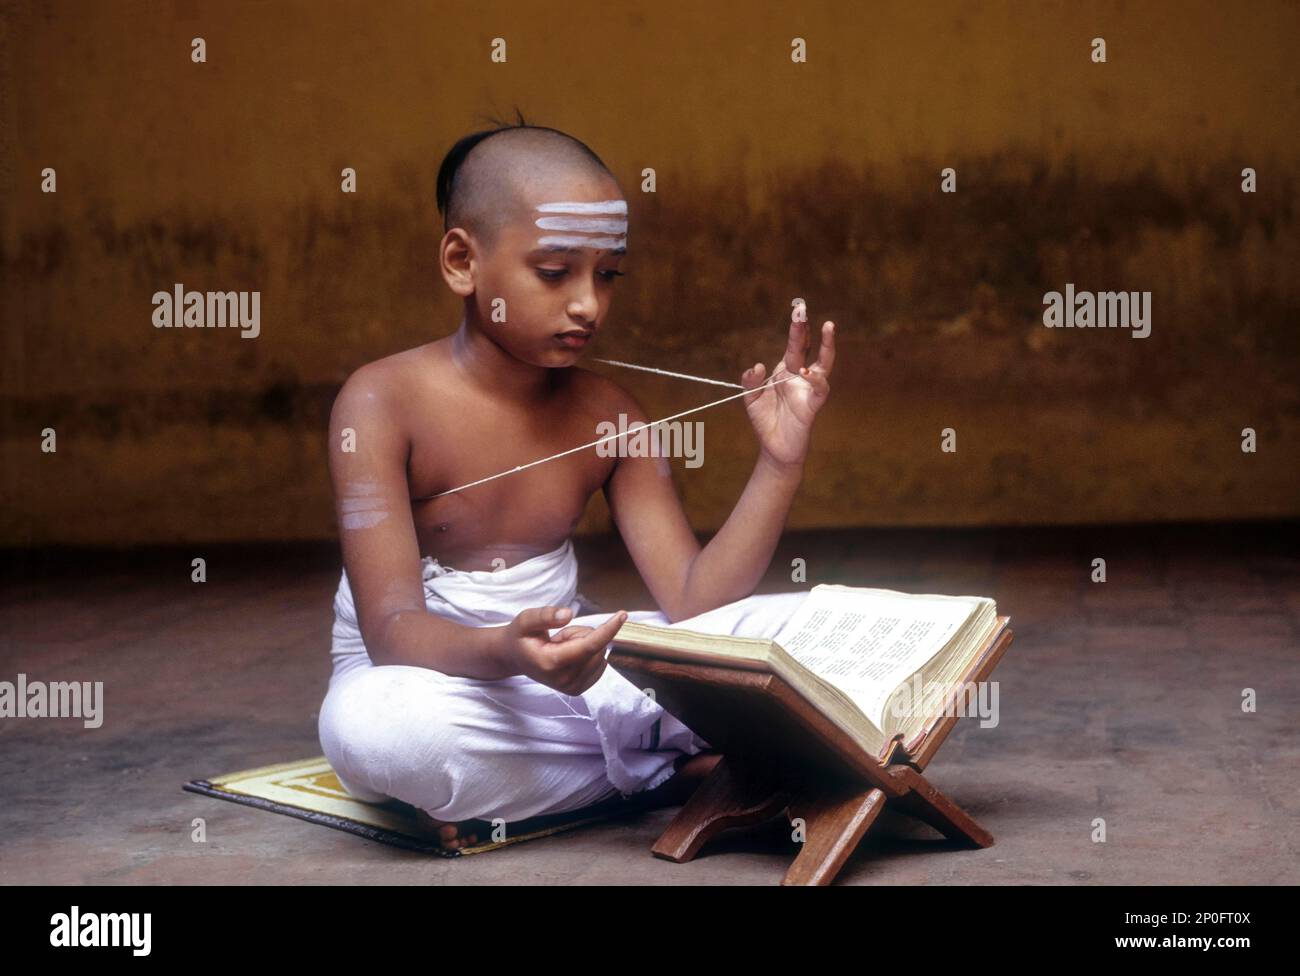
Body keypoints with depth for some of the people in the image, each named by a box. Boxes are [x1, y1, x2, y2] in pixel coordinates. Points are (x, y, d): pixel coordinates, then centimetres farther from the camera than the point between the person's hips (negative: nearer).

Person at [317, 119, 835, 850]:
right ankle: (670, 767, -20)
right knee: (379, 727, -41)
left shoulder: (609, 414, 0)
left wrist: (781, 464, -18)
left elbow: (691, 604, -7)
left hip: (560, 661, 4)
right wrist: (503, 653, -45)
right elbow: (393, 629, -24)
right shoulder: (383, 402, -15)